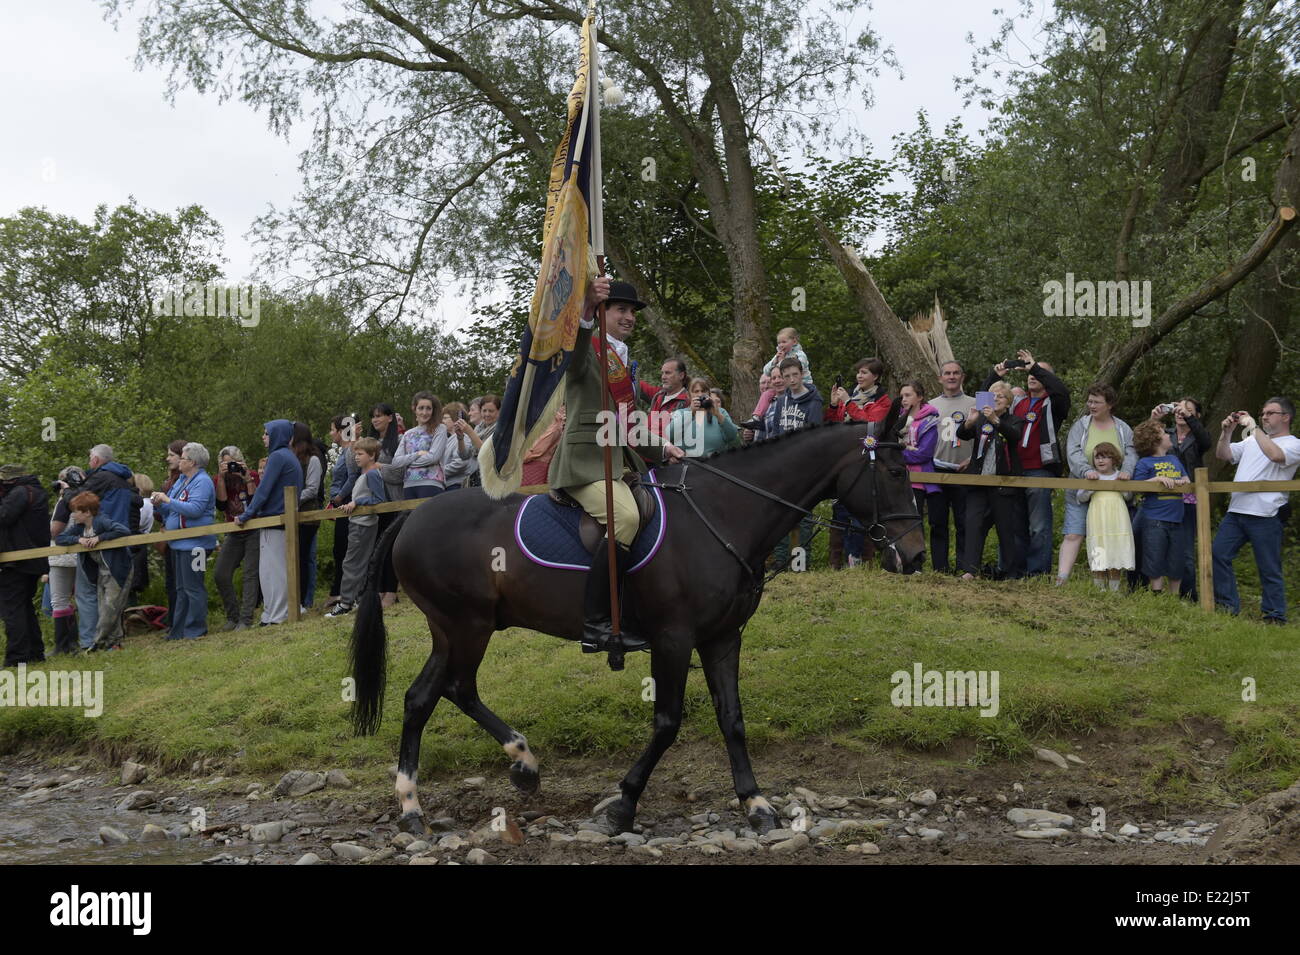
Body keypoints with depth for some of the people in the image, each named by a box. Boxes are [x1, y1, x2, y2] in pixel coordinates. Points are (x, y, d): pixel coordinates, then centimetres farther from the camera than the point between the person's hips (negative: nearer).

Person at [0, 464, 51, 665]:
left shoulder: (19, 493, -13)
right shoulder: (38, 493, 18)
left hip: (16, 562, -10)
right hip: (34, 562, 10)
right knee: (26, 607, 18)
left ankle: (17, 657, -9)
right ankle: (35, 652, 20)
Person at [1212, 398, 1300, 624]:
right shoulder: (1253, 440, 21)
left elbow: (1276, 455, -23)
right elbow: (1222, 455, 17)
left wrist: (1253, 427, -16)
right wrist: (1226, 432, 2)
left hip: (1265, 516, -7)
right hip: (1236, 512, 7)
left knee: (1270, 569, -2)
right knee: (1218, 554, 2)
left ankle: (1275, 617, 7)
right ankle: (1229, 606, 10)